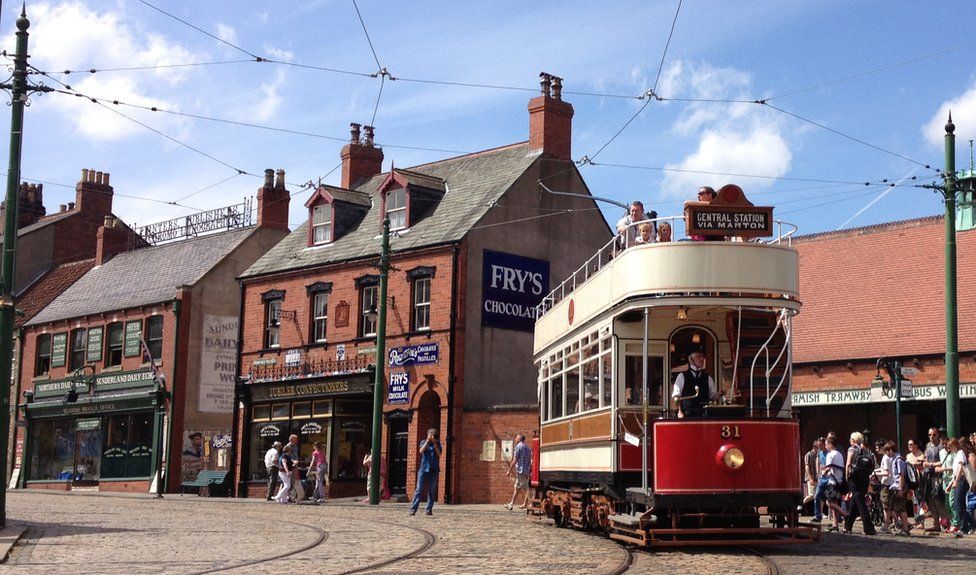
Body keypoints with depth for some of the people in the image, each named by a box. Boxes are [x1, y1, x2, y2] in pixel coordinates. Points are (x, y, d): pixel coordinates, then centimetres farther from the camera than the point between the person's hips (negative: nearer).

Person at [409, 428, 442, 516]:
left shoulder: (438, 444, 10)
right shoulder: (424, 442, 6)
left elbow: (439, 454, -4)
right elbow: (421, 451, -13)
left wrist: (435, 444, -11)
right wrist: (428, 440, -15)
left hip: (433, 470, 2)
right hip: (423, 469, -2)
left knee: (432, 490, 1)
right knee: (419, 489, -7)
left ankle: (429, 509, 5)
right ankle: (413, 509, -7)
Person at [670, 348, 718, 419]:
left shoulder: (707, 378, 15)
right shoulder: (682, 376, 6)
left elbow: (714, 396, 14)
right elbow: (676, 395, 1)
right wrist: (679, 411, -10)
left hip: (703, 414, 3)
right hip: (687, 414, -2)